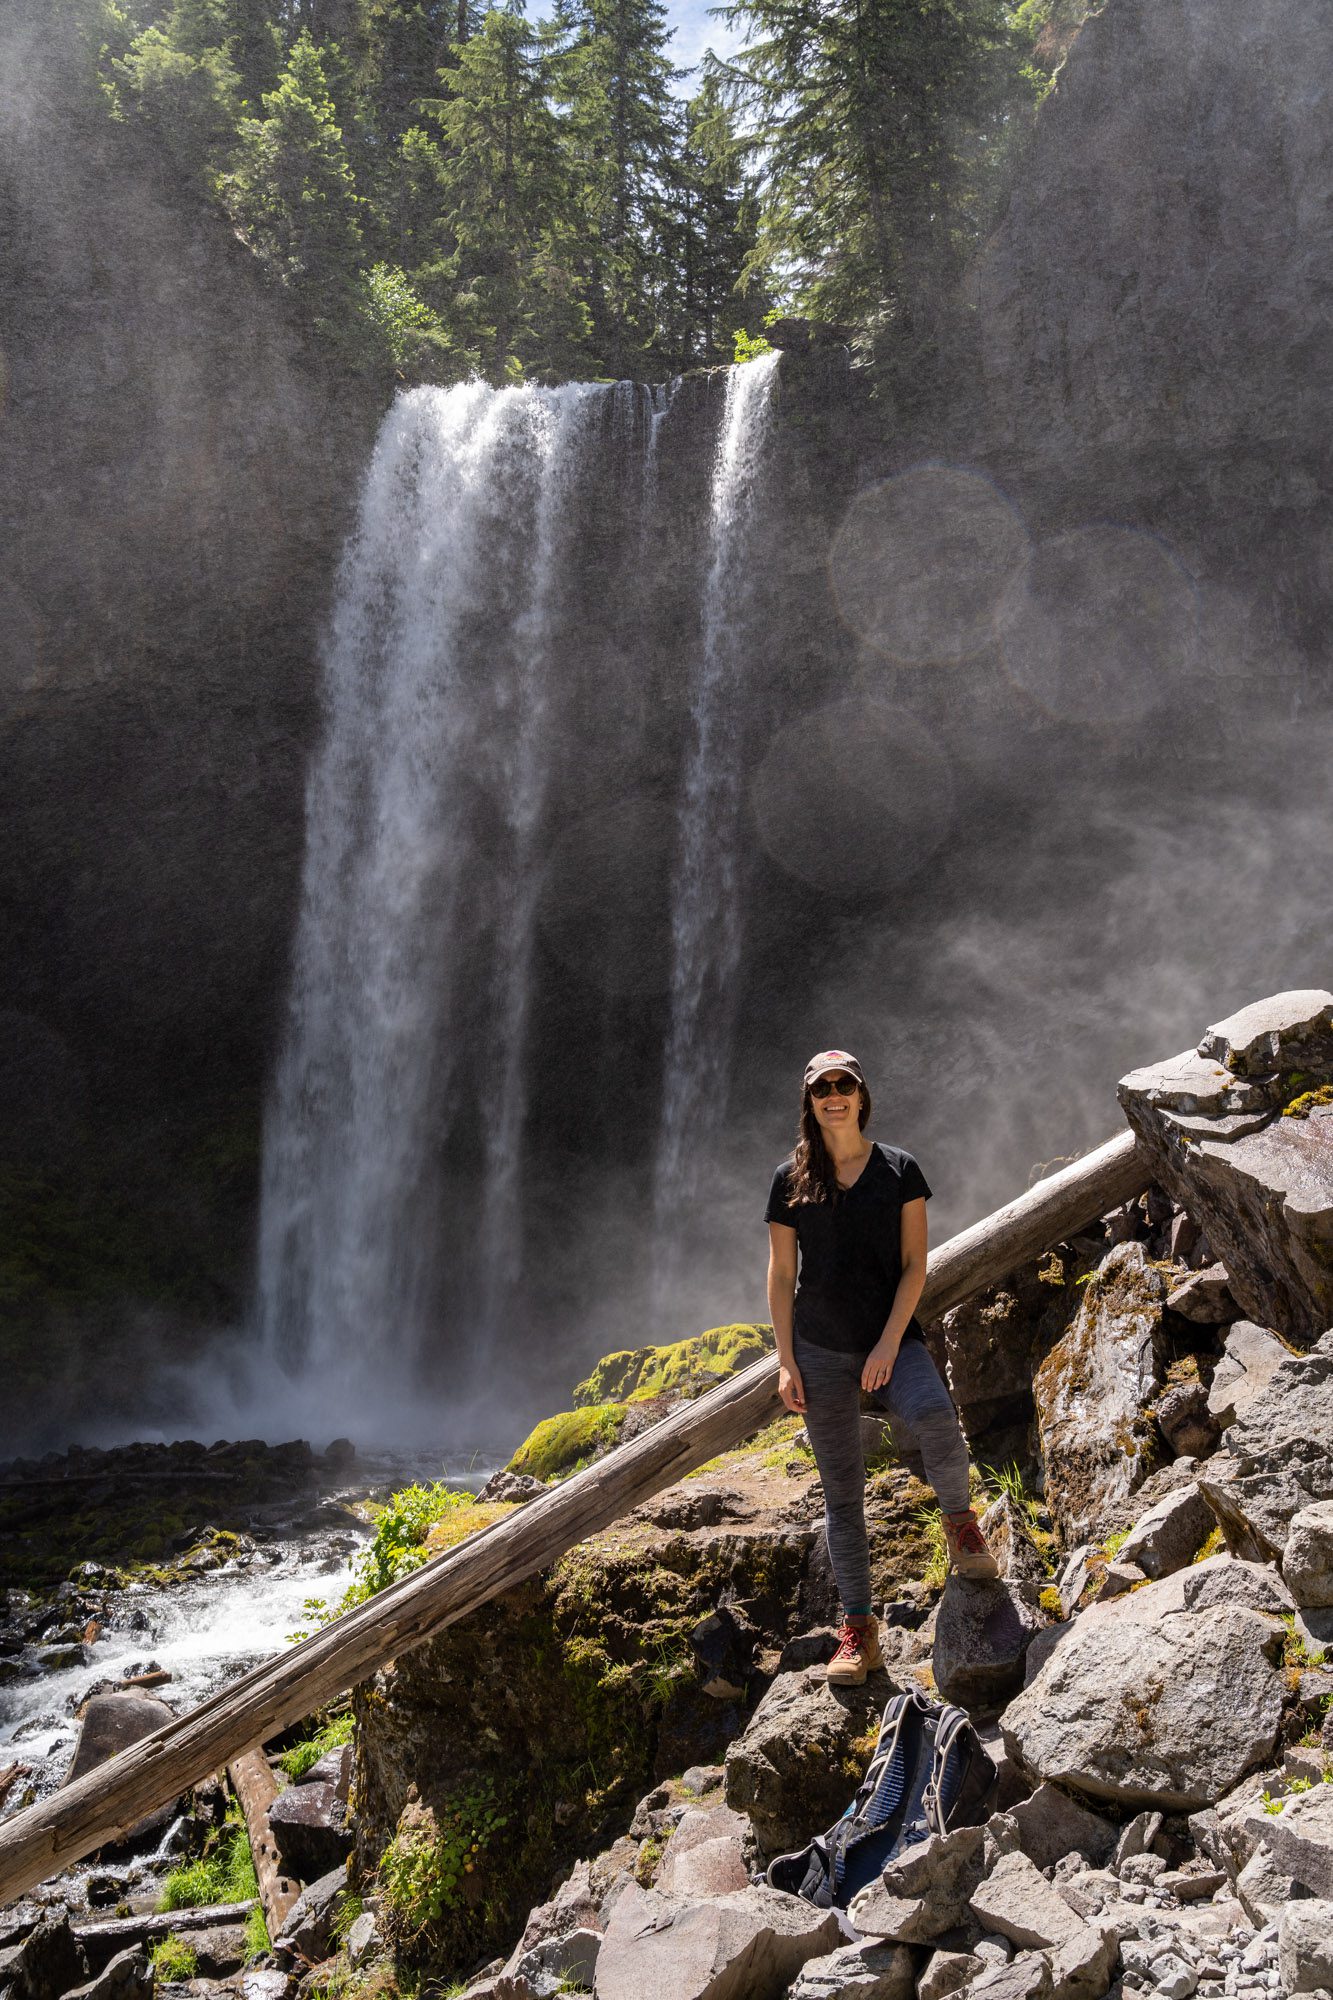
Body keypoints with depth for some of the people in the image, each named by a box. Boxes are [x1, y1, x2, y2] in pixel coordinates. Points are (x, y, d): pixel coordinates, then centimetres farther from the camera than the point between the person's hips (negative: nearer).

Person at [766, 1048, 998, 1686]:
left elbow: (914, 1264, -1)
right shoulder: (791, 1179, 6)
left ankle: (959, 1519, 0)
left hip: (892, 1337, -1)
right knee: (841, 1489, 1)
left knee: (933, 1417, -31)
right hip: (820, 1347, 1)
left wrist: (889, 1343, -11)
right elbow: (781, 1275, 6)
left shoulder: (899, 1169, 3)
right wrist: (786, 1361, -1)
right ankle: (857, 1628, 11)